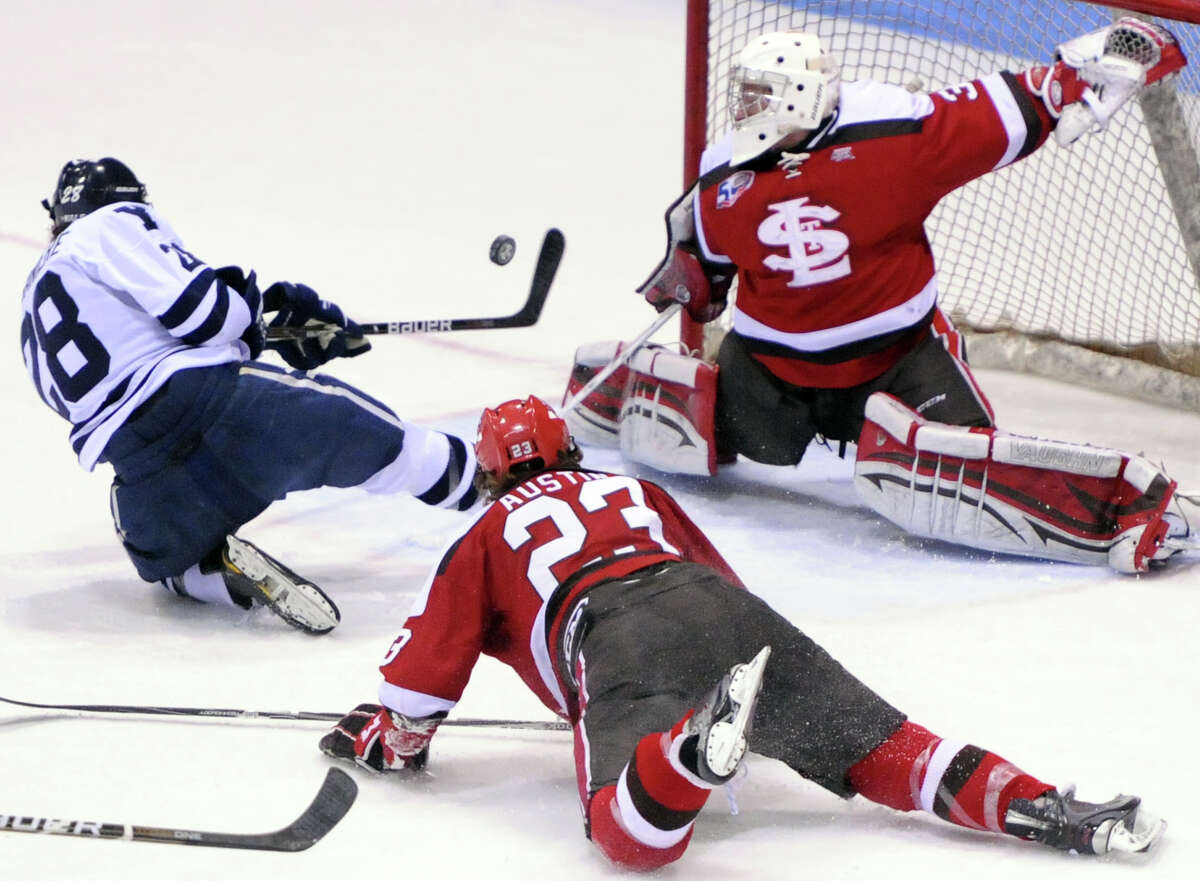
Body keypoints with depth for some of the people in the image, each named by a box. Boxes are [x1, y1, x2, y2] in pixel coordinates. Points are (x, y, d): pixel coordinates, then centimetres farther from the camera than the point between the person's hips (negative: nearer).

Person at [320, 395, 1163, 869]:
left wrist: (386, 736, 44)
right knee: (877, 749, 2)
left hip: (617, 643, -5)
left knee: (632, 835, -25)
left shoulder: (486, 539, 28)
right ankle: (1043, 809, -18)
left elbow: (429, 662, 25)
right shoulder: (635, 491, 40)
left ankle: (696, 745, -56)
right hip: (727, 610, 5)